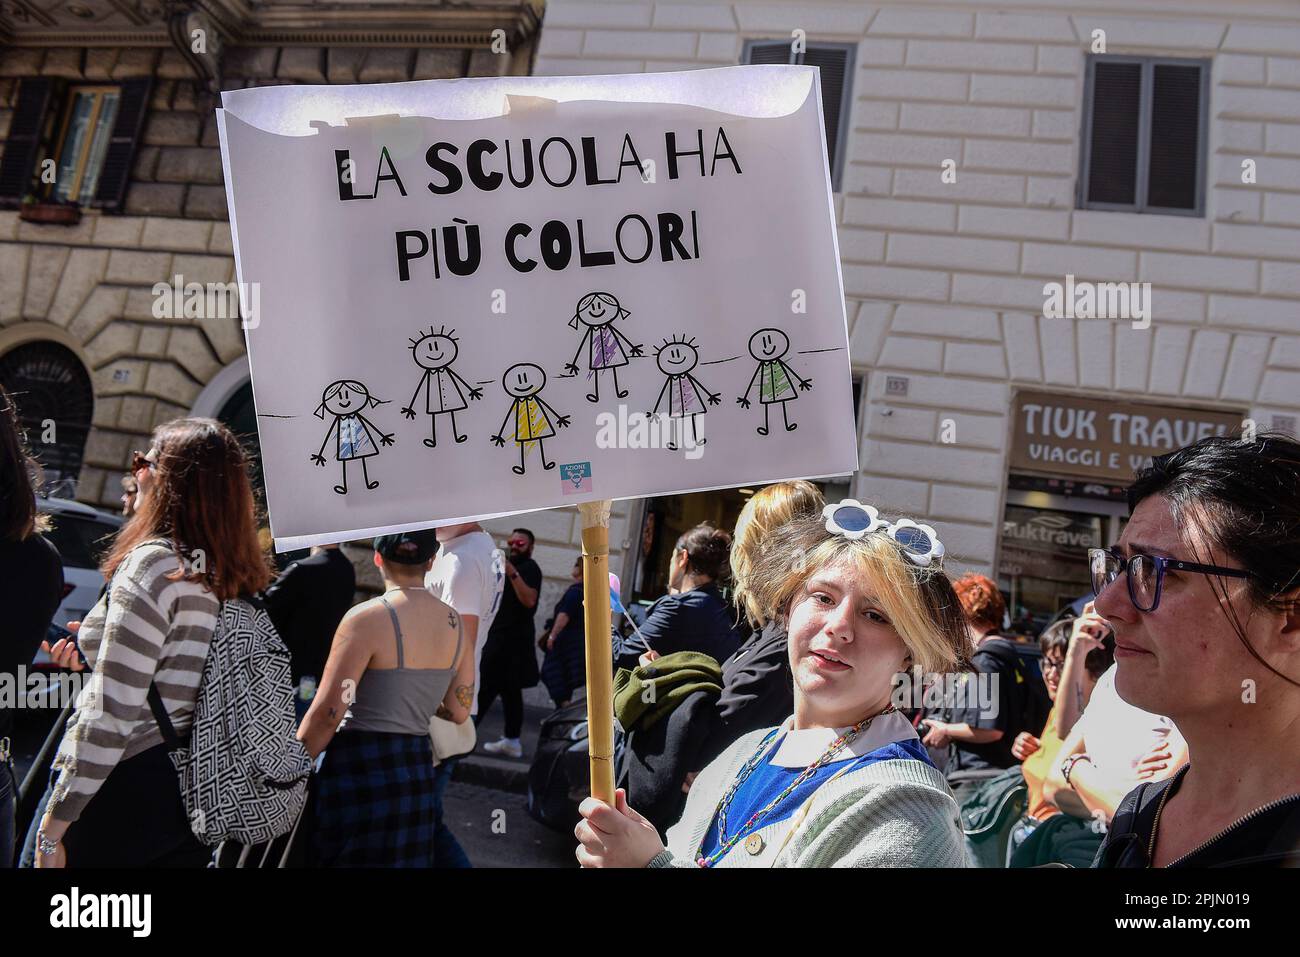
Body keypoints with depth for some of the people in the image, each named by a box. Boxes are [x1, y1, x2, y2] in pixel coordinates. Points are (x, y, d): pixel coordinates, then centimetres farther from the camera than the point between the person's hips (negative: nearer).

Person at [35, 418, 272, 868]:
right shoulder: (231, 575, 8)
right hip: (197, 792, 8)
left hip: (128, 786, -8)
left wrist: (54, 823, -14)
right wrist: (99, 656, 24)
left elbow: (113, 712, -19)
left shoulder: (152, 563, -15)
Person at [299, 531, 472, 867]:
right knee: (402, 857, 18)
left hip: (359, 767, -5)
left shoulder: (366, 619, -15)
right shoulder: (456, 624, 3)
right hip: (418, 771, 6)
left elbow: (326, 714, -15)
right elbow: (460, 711, 10)